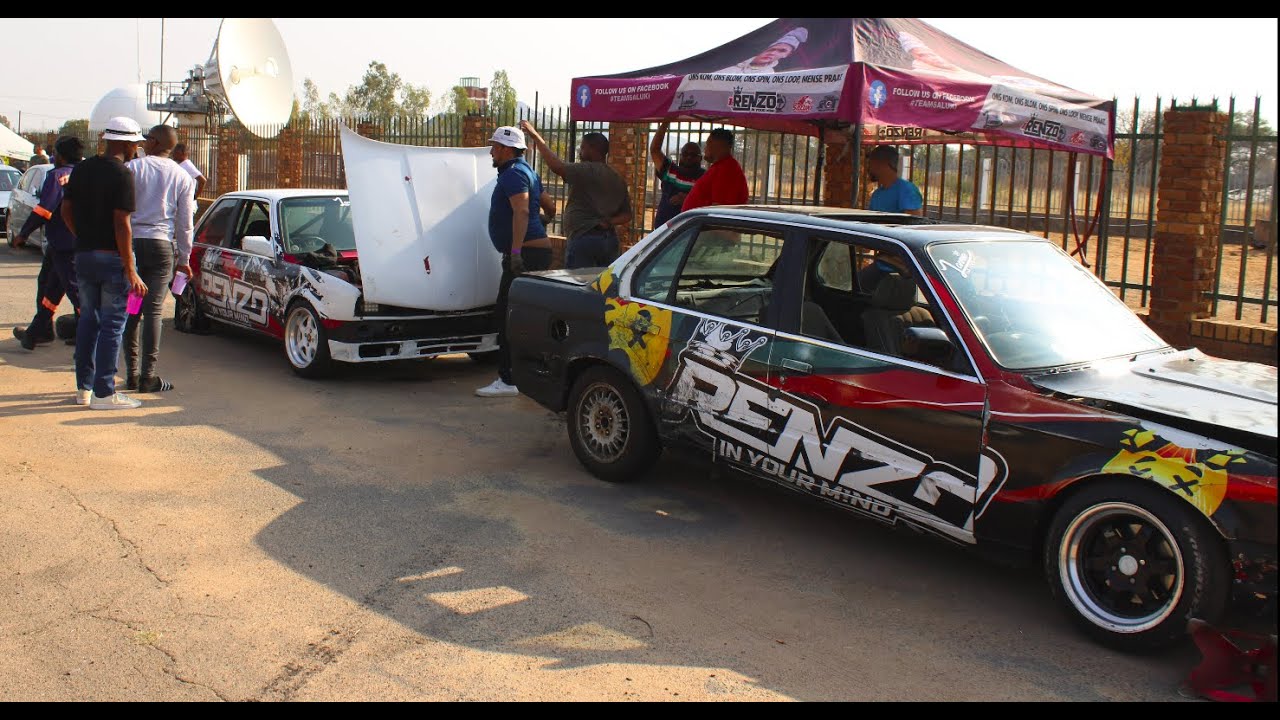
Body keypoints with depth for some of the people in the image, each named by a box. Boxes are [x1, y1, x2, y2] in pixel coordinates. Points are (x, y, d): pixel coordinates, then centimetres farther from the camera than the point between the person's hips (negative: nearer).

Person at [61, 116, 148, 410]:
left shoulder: (81, 169, 8)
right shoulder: (122, 174, -13)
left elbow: (66, 211, 11)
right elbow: (121, 224, -18)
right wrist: (130, 271, -17)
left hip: (84, 255, 7)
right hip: (113, 257, -7)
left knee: (89, 319, 15)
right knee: (112, 324, -2)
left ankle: (83, 388, 20)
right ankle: (104, 393, -1)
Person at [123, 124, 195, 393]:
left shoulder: (133, 167, 0)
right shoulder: (183, 177, 5)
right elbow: (185, 222, 6)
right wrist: (184, 258, 13)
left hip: (132, 242, 0)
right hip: (162, 245, 1)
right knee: (153, 310, 0)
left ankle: (131, 373, 10)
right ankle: (148, 376, -2)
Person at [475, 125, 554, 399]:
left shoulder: (513, 174, -11)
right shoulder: (526, 172, 21)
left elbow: (521, 211, -24)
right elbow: (549, 205, 29)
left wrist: (516, 249, -30)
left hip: (526, 253, -11)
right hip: (538, 251, 11)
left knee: (508, 315, -11)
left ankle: (508, 380, -12)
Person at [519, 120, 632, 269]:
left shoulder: (587, 171, -10)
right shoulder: (617, 179, 17)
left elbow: (557, 166, -22)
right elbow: (626, 215, 17)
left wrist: (535, 136, -16)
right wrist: (608, 222, 0)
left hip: (584, 239, -8)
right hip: (610, 239, 8)